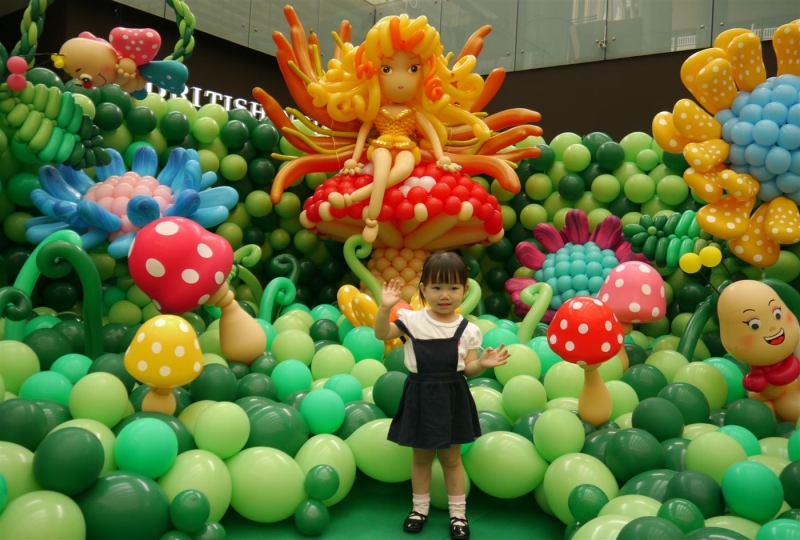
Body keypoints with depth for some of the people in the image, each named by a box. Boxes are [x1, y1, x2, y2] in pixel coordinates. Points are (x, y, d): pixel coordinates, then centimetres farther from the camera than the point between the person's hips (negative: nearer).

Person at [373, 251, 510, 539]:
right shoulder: (412, 320, -8)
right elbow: (381, 333, -10)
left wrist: (482, 363, -24)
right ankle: (420, 507, 34)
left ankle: (457, 512, 29)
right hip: (420, 395, 0)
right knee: (421, 456, 15)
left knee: (451, 457, 13)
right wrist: (385, 307, -25)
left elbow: (468, 369, -3)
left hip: (452, 396, 0)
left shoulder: (468, 330, -5)